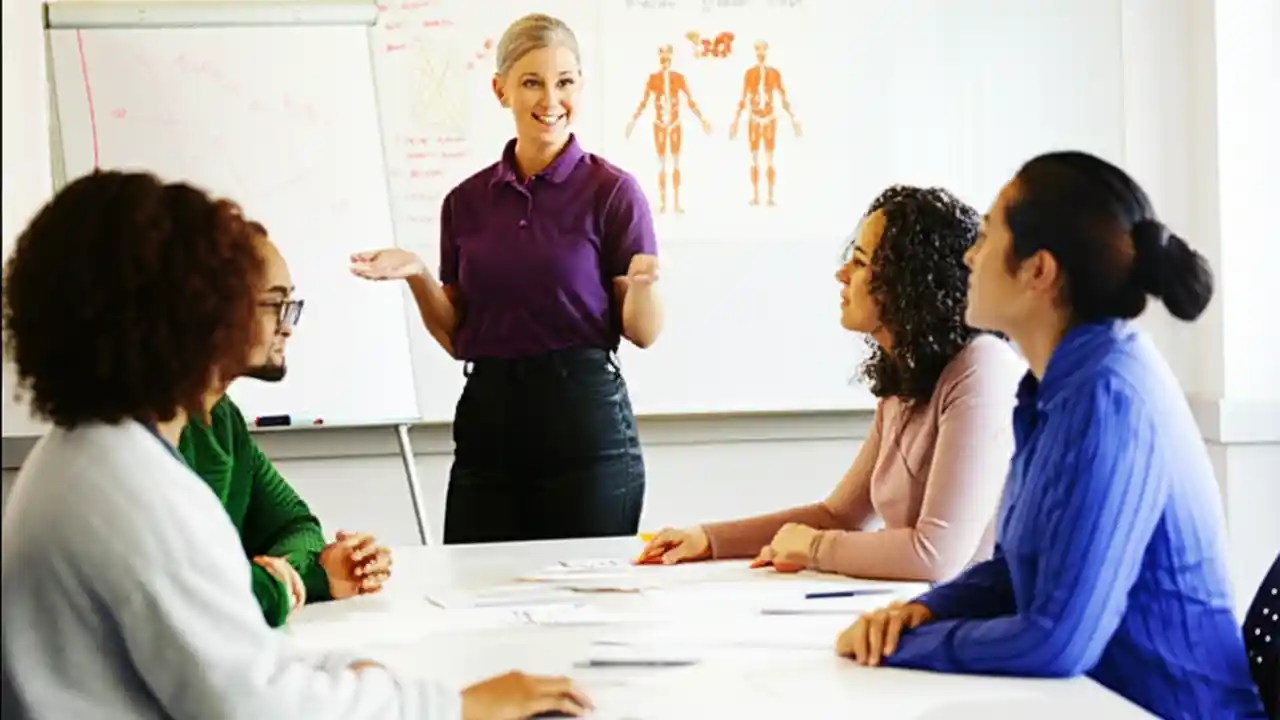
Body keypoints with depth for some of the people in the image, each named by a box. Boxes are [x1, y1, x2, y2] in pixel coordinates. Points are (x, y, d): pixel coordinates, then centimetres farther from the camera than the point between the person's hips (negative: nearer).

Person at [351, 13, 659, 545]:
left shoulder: (611, 192, -2)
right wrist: (417, 276, -4)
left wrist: (642, 282, -23)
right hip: (488, 421, 3)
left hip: (584, 421, -3)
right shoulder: (467, 202, 9)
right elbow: (456, 337, 12)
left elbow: (643, 333, -2)